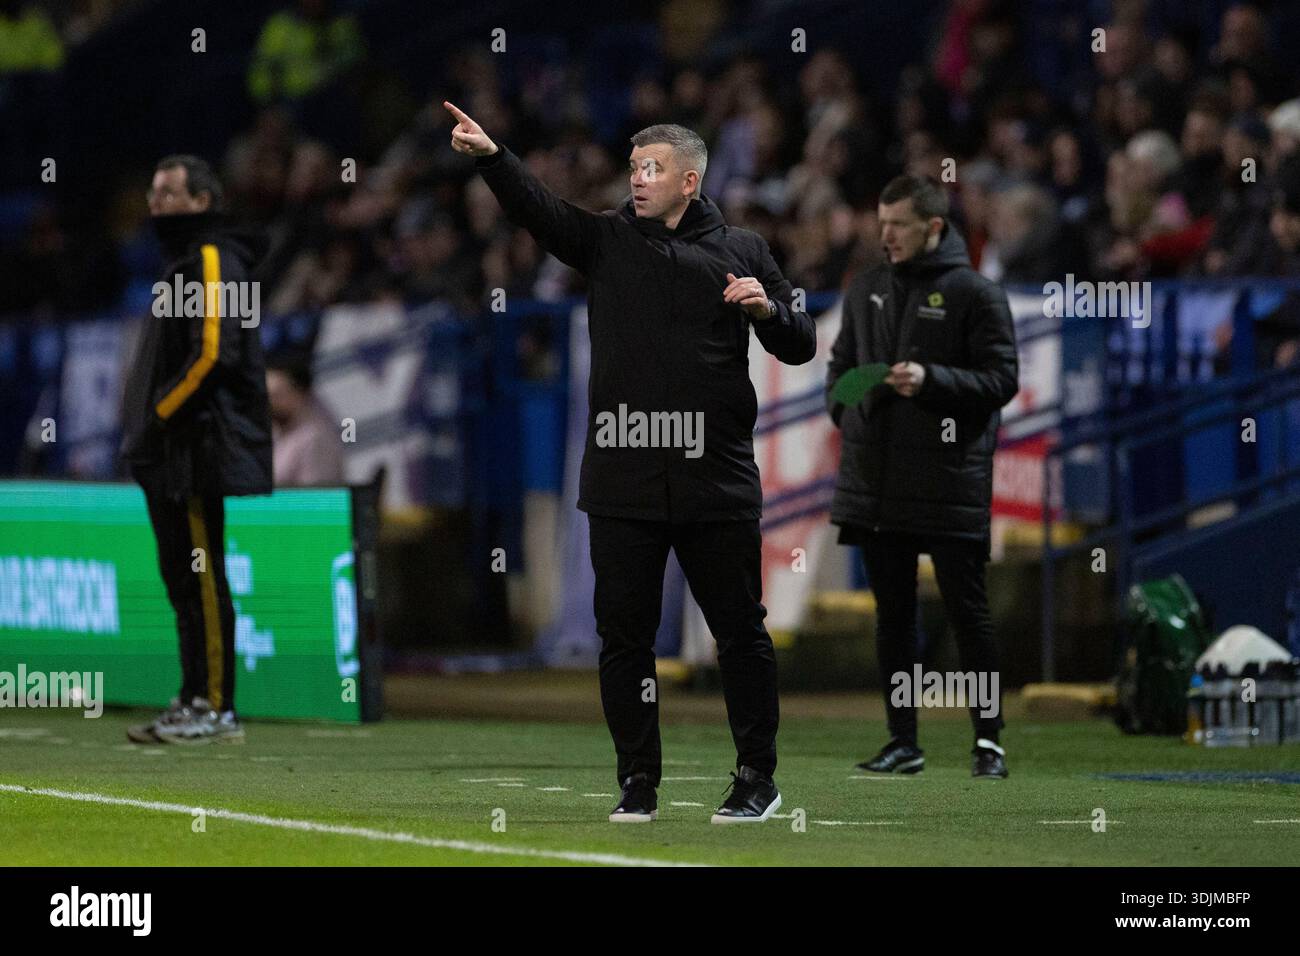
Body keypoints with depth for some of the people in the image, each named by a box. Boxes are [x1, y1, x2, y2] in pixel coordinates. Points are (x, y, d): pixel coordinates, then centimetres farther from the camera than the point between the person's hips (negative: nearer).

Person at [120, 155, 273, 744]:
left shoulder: (213, 260, -10)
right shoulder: (181, 263, 22)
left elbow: (214, 353, -21)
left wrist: (161, 412, -15)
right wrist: (144, 426, 14)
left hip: (199, 451, -11)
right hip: (171, 457, 11)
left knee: (202, 579, -10)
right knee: (184, 581, 12)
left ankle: (216, 710, -9)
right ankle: (195, 702, 16)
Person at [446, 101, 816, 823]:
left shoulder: (740, 252, 9)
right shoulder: (606, 241, 9)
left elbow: (799, 347, 12)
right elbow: (535, 207, -8)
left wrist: (767, 309, -10)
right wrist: (490, 156, -26)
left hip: (716, 483, -1)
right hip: (622, 482, 1)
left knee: (740, 632, 3)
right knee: (624, 634, 3)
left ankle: (757, 778, 14)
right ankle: (638, 782, 11)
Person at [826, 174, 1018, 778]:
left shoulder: (975, 294, -4)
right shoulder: (867, 290, 14)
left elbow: (1001, 378, -7)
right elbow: (841, 361, 25)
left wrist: (931, 380, -19)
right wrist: (845, 411, 8)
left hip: (949, 486, -5)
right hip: (875, 480, 6)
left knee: (967, 611, -2)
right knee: (893, 614, 8)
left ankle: (989, 741, 4)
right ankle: (902, 741, 13)